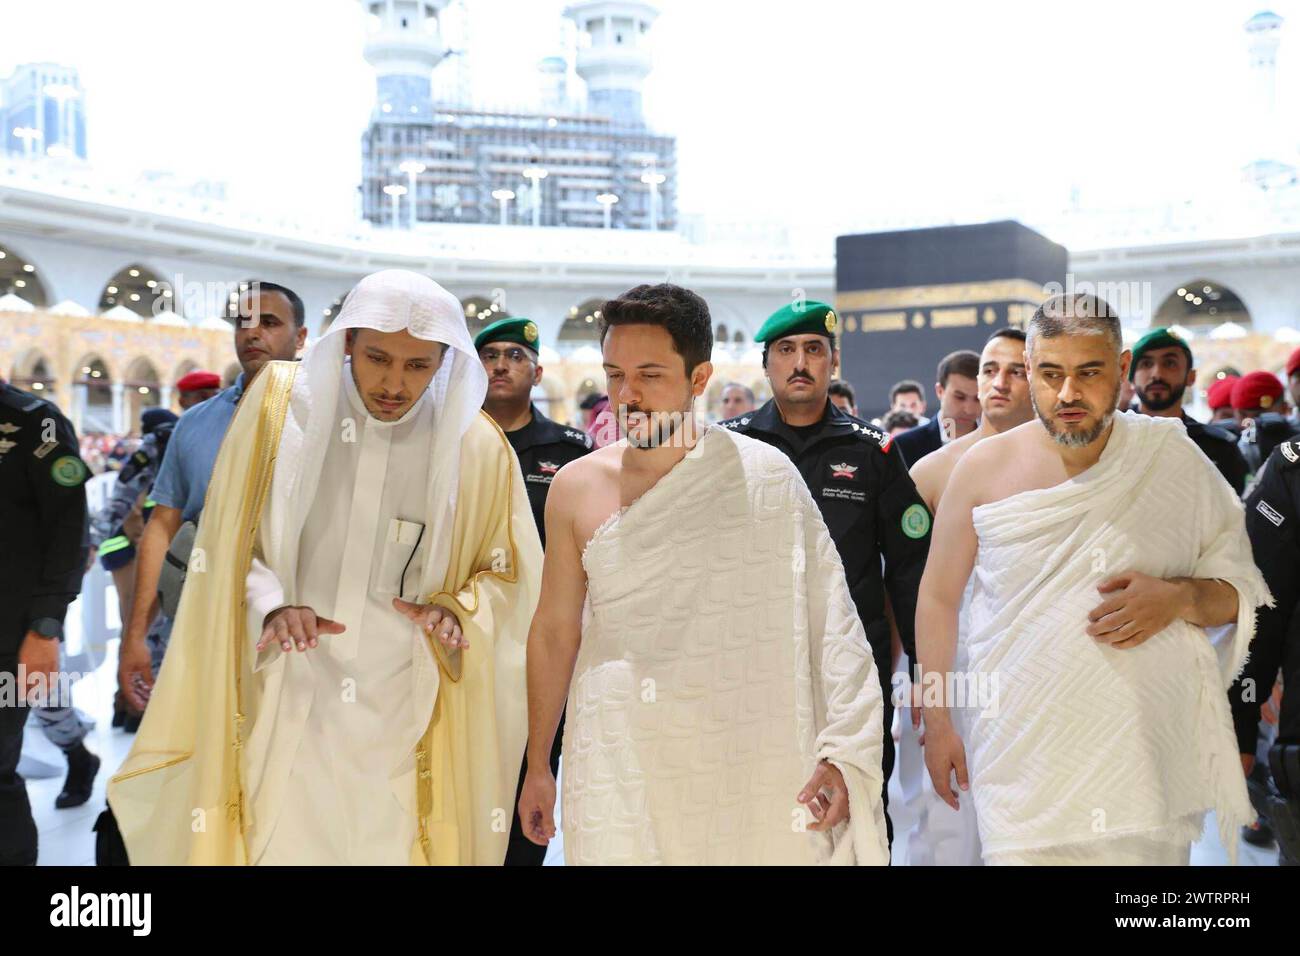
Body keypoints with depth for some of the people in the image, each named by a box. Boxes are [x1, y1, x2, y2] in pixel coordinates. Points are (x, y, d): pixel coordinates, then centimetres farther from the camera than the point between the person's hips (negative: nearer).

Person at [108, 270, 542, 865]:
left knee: (389, 846, 7)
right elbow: (230, 539, 3)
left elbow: (507, 572, 7)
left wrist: (457, 611, -13)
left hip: (401, 722, 1)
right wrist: (271, 606, -14)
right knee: (276, 844, 5)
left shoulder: (476, 446, -3)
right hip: (283, 708, 0)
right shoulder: (282, 402, -3)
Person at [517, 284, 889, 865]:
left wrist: (842, 754, -11)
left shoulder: (765, 477, -6)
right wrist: (537, 767, 12)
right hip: (616, 771, 1)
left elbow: (829, 625, -5)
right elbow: (554, 632, 8)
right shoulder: (577, 487, 0)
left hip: (747, 762, -1)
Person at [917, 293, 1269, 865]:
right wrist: (937, 724, 4)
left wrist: (1180, 599, -15)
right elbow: (938, 597, 5)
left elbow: (1242, 592, 8)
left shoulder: (1174, 459, 0)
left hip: (1150, 755, 1)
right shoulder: (984, 468, -2)